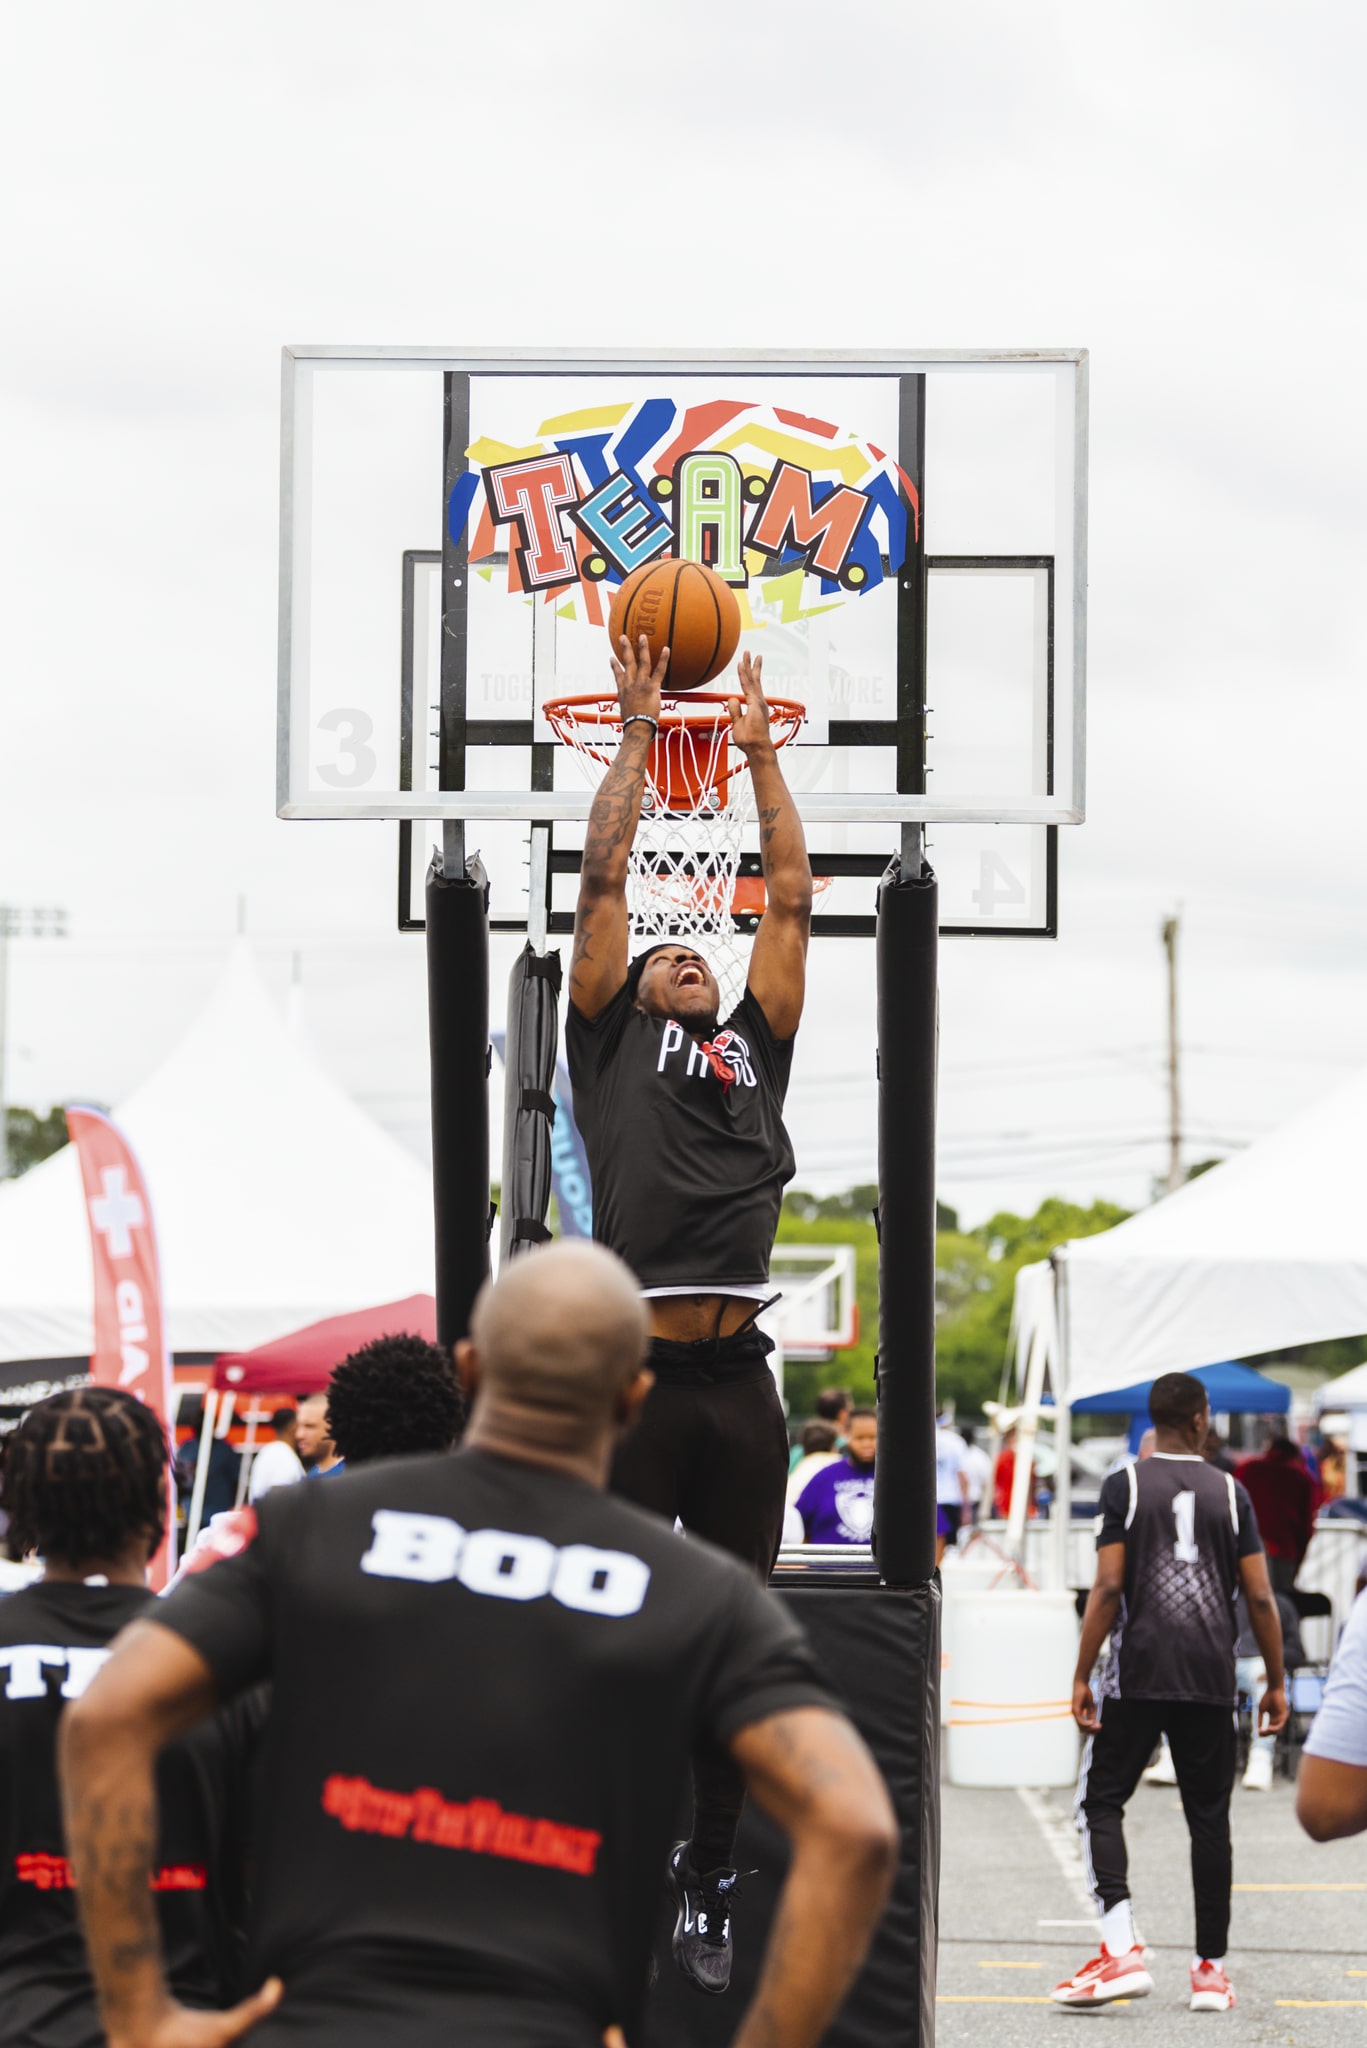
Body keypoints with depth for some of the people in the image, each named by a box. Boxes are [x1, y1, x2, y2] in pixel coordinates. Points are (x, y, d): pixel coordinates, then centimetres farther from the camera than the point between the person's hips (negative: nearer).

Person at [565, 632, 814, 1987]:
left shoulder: (755, 1048, 21)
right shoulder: (611, 1041, 13)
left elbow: (790, 898, 22)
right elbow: (604, 876, 11)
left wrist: (759, 753, 25)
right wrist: (639, 735, 15)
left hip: (738, 1384, 4)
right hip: (633, 1374, -3)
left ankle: (707, 1885, 15)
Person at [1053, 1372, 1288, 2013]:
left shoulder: (1125, 1485, -1)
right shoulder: (1230, 1493, 6)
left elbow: (1108, 1588, -7)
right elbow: (1260, 1598, 4)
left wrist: (1081, 1677, -4)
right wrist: (1275, 1684, 13)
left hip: (1138, 1676, -2)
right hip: (1211, 1679, 2)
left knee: (1100, 1802, 5)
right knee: (1208, 1818, 8)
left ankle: (1121, 1949, -12)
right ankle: (1211, 1969, 9)